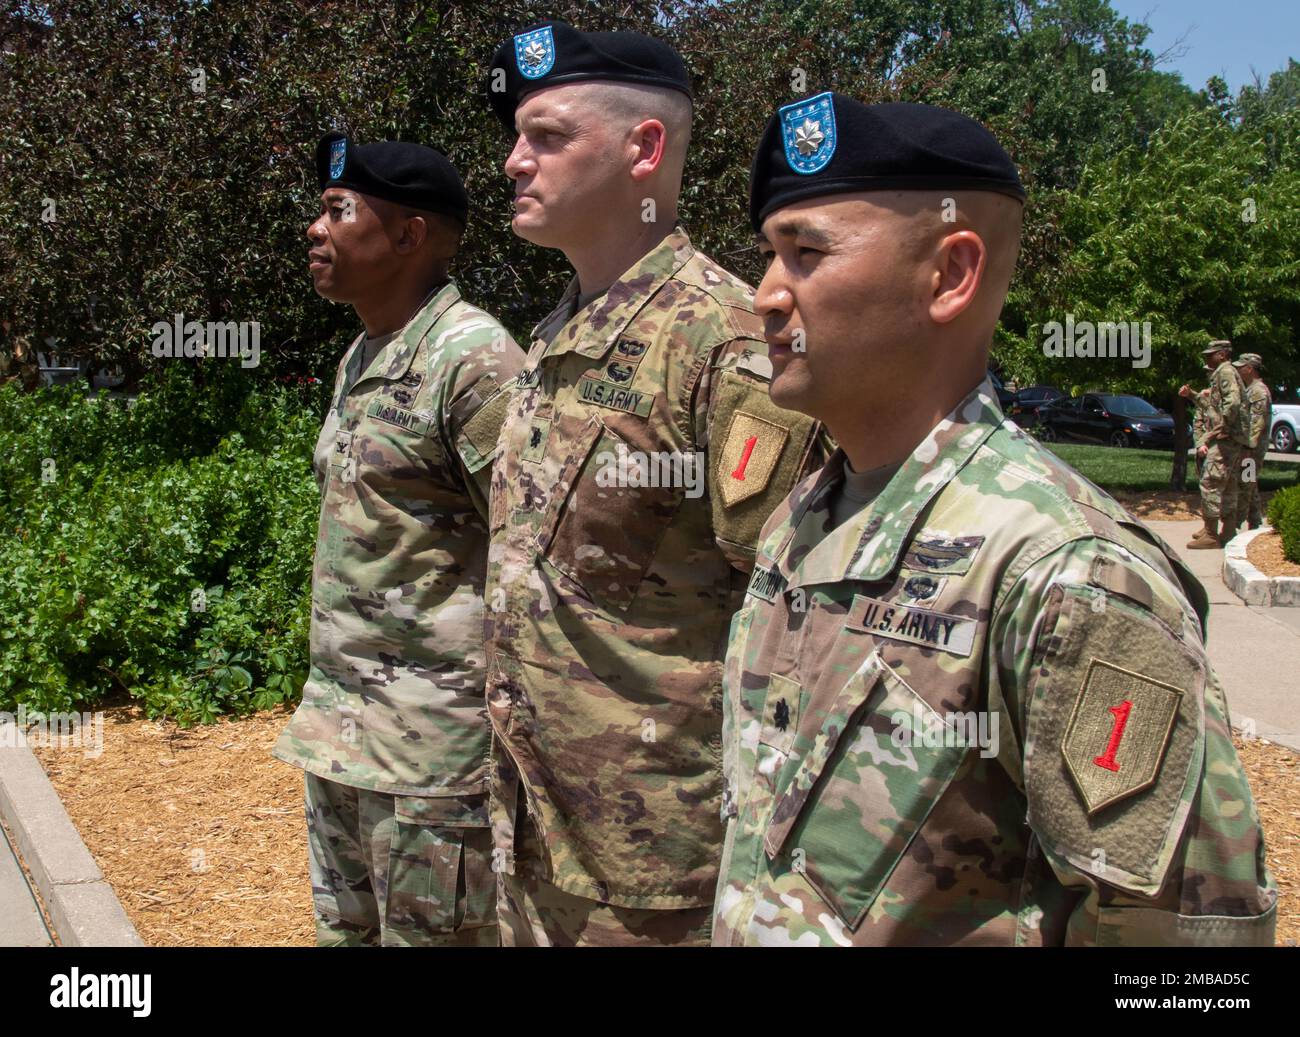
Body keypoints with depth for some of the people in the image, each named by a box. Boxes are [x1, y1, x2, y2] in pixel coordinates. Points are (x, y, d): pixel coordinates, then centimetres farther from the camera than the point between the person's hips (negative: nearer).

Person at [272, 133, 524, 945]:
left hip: (434, 741, -9)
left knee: (429, 932, 3)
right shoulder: (359, 360, 13)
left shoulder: (472, 358, -15)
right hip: (337, 729, 9)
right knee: (346, 930, 19)